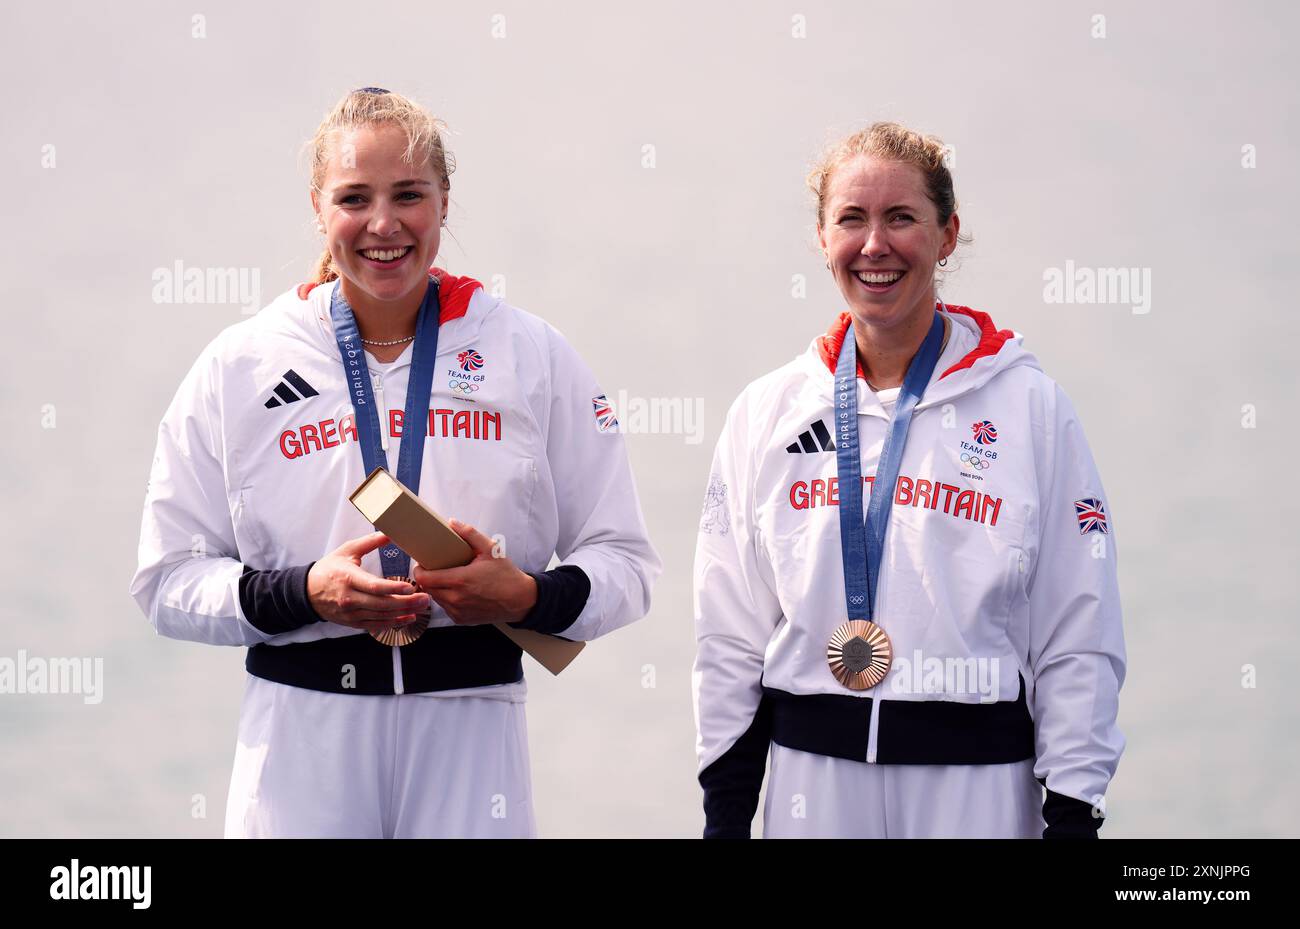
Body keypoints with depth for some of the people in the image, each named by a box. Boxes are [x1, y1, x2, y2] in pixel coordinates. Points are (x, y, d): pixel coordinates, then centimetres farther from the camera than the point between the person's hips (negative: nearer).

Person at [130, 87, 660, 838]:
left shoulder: (533, 356, 4)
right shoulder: (239, 366, 4)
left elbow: (625, 563, 5)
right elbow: (168, 581, 3)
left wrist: (530, 597, -15)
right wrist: (301, 592, -14)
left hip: (470, 725, 0)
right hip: (303, 733, 0)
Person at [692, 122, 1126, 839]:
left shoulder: (1029, 406, -2)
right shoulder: (768, 411, 6)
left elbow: (1079, 639, -2)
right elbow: (730, 632, 9)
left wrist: (1073, 815, -6)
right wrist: (724, 812, 5)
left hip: (978, 781, -2)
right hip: (813, 778, 2)